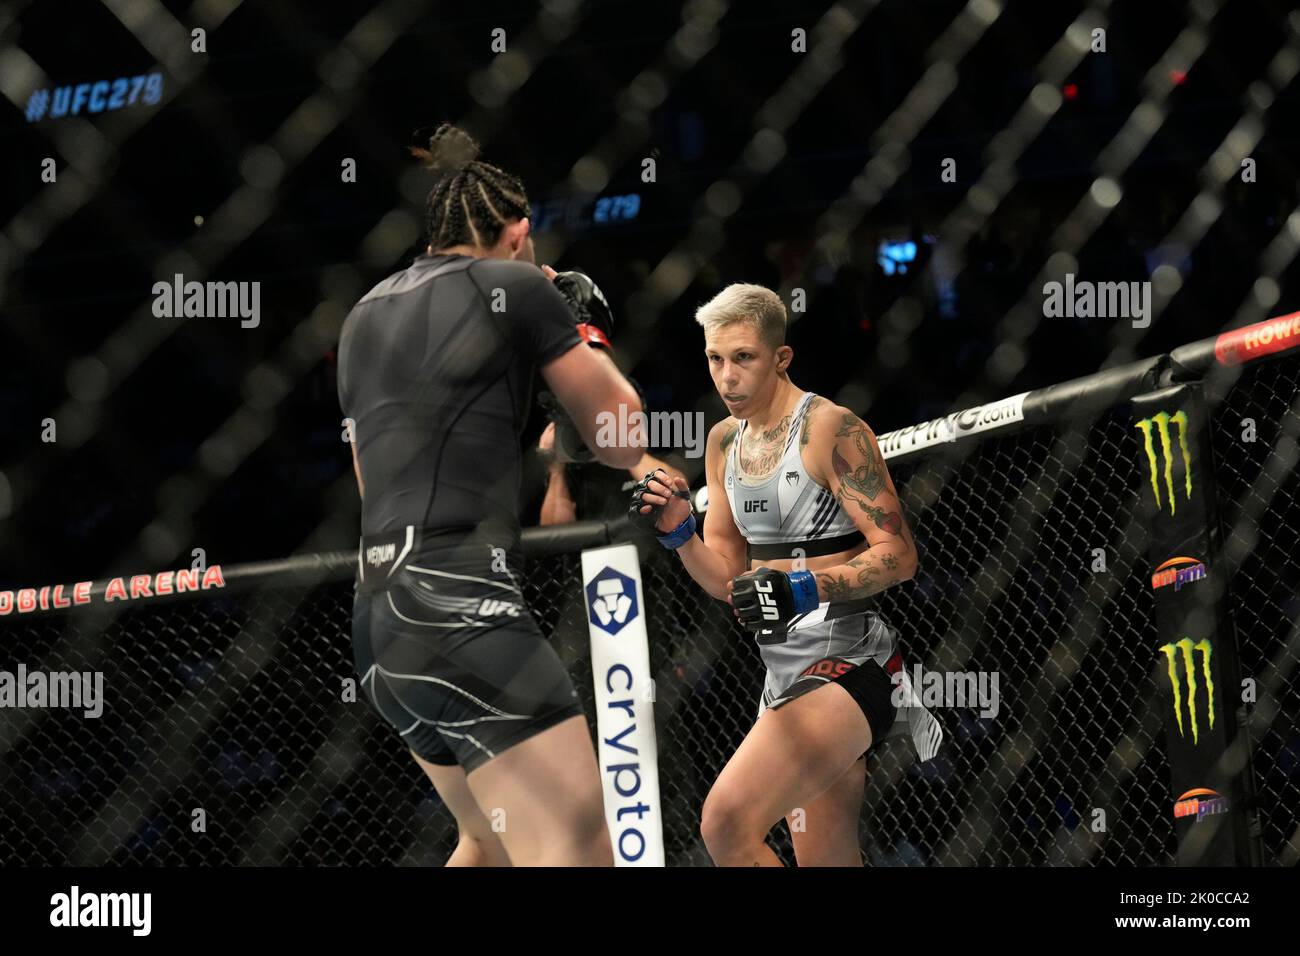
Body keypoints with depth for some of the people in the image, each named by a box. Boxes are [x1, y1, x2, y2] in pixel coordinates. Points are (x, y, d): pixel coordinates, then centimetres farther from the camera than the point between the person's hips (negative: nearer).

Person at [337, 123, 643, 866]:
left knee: (492, 847, 23)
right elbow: (625, 444, 7)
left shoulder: (367, 316, 20)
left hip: (381, 618, 9)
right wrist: (589, 328, 22)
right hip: (463, 612, -9)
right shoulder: (518, 288, 1)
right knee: (579, 853, -16)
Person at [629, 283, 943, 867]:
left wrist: (805, 586, -28)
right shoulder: (725, 442, 13)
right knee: (828, 862, 10)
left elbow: (898, 555, -15)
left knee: (726, 823, -25)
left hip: (849, 661, -8)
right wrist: (678, 533, -2)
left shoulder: (832, 429, -11)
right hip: (787, 672, 9)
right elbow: (728, 578, 16)